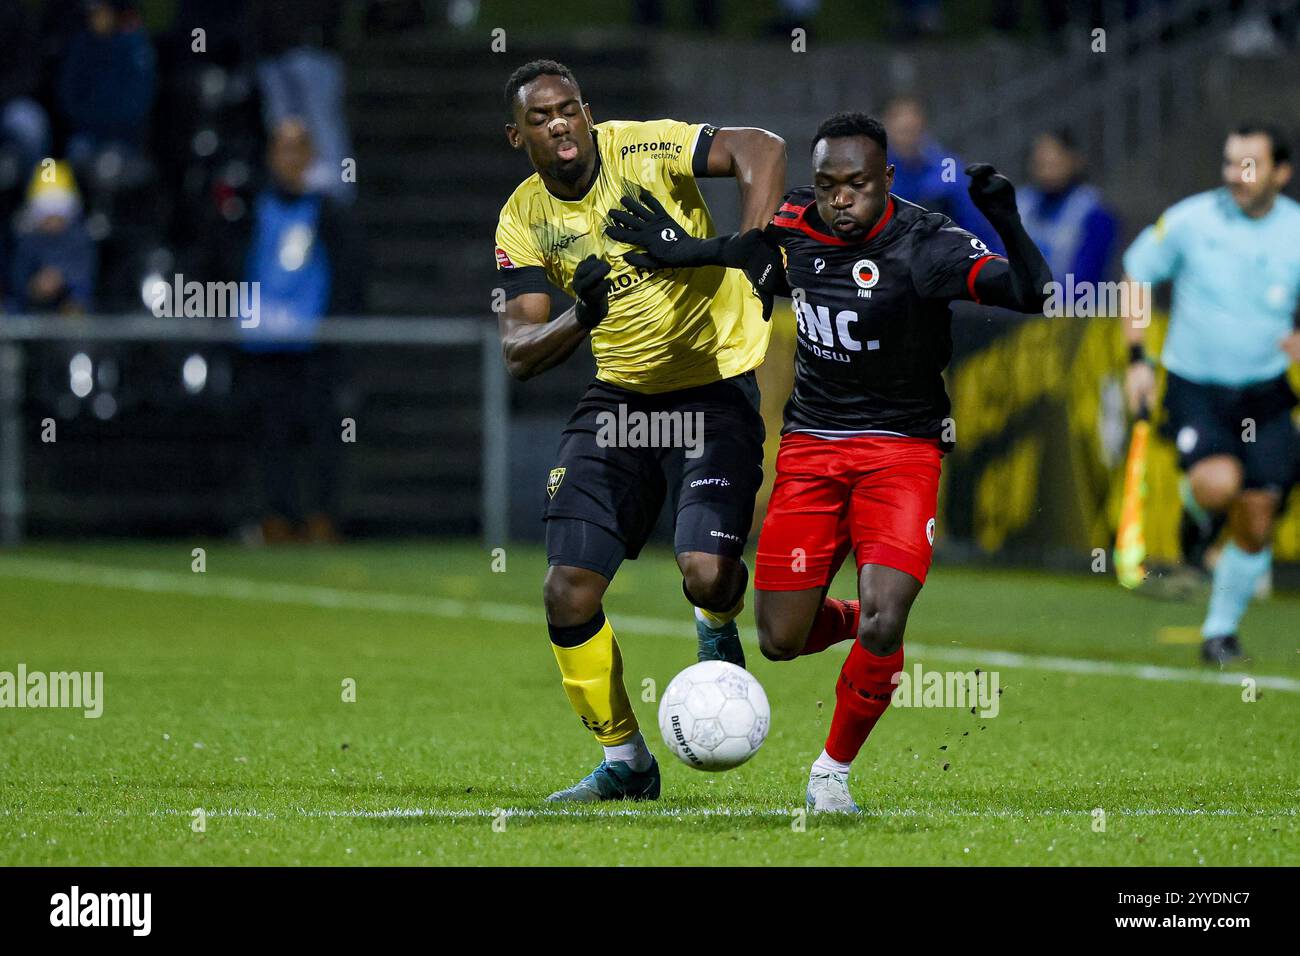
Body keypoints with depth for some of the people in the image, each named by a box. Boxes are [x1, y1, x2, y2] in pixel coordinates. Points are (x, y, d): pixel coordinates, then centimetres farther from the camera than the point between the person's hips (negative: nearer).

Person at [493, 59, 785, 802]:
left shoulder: (644, 149, -15)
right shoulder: (524, 220, -2)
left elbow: (762, 151, -26)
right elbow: (518, 351, -6)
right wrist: (579, 319, -26)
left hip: (716, 387, -5)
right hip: (621, 397, 5)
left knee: (706, 571, -23)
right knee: (569, 592, -3)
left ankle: (718, 629, 17)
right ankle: (624, 765, 16)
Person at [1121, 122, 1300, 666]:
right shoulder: (1191, 220, -7)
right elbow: (1137, 276, 7)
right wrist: (1137, 359, -1)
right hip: (1194, 389, -2)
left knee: (1255, 524, 0)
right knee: (1218, 483, -29)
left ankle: (1222, 628, 23)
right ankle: (1198, 511, 9)